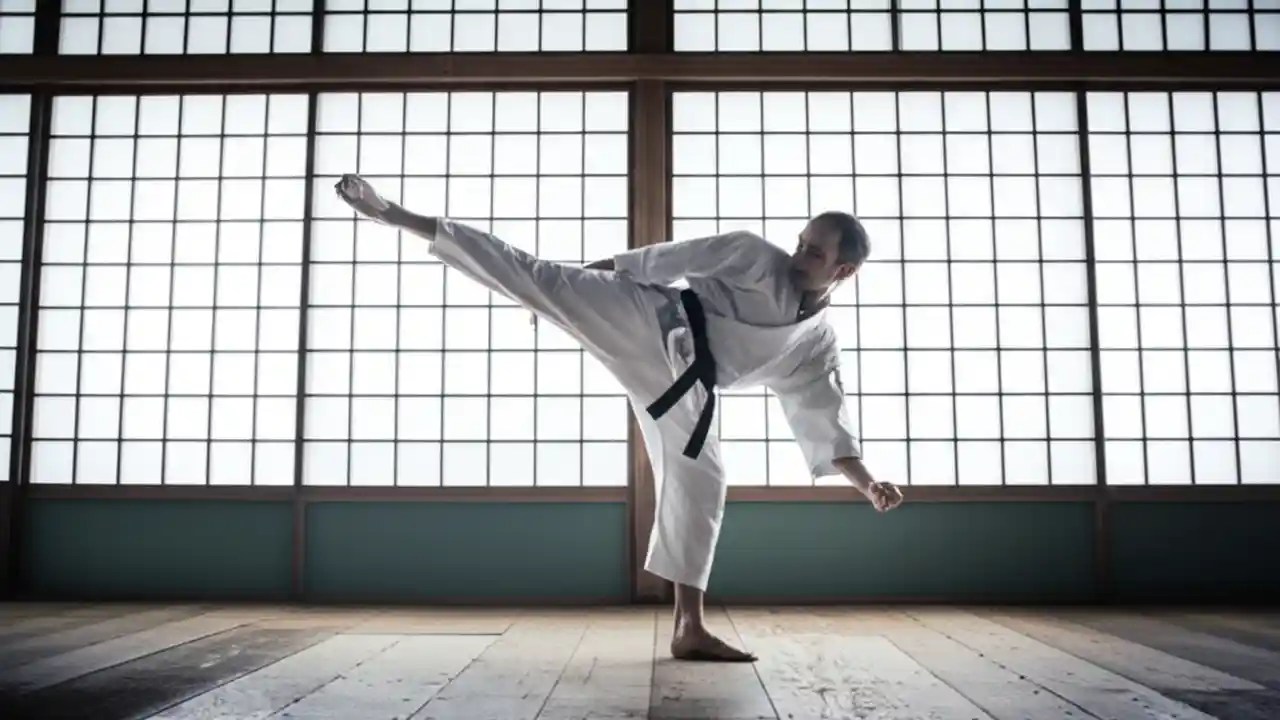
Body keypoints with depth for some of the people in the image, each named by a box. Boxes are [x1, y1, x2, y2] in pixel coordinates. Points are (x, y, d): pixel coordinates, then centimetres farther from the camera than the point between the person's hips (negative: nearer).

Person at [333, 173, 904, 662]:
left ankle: (689, 627, 12)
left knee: (699, 482, -1)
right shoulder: (754, 257, 1)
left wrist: (867, 483, 0)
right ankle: (395, 215, -11)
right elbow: (672, 258, 2)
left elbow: (825, 425, 12)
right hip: (645, 322, -3)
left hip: (676, 382, 4)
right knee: (540, 279, -18)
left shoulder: (819, 347, 12)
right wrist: (601, 270, 2)